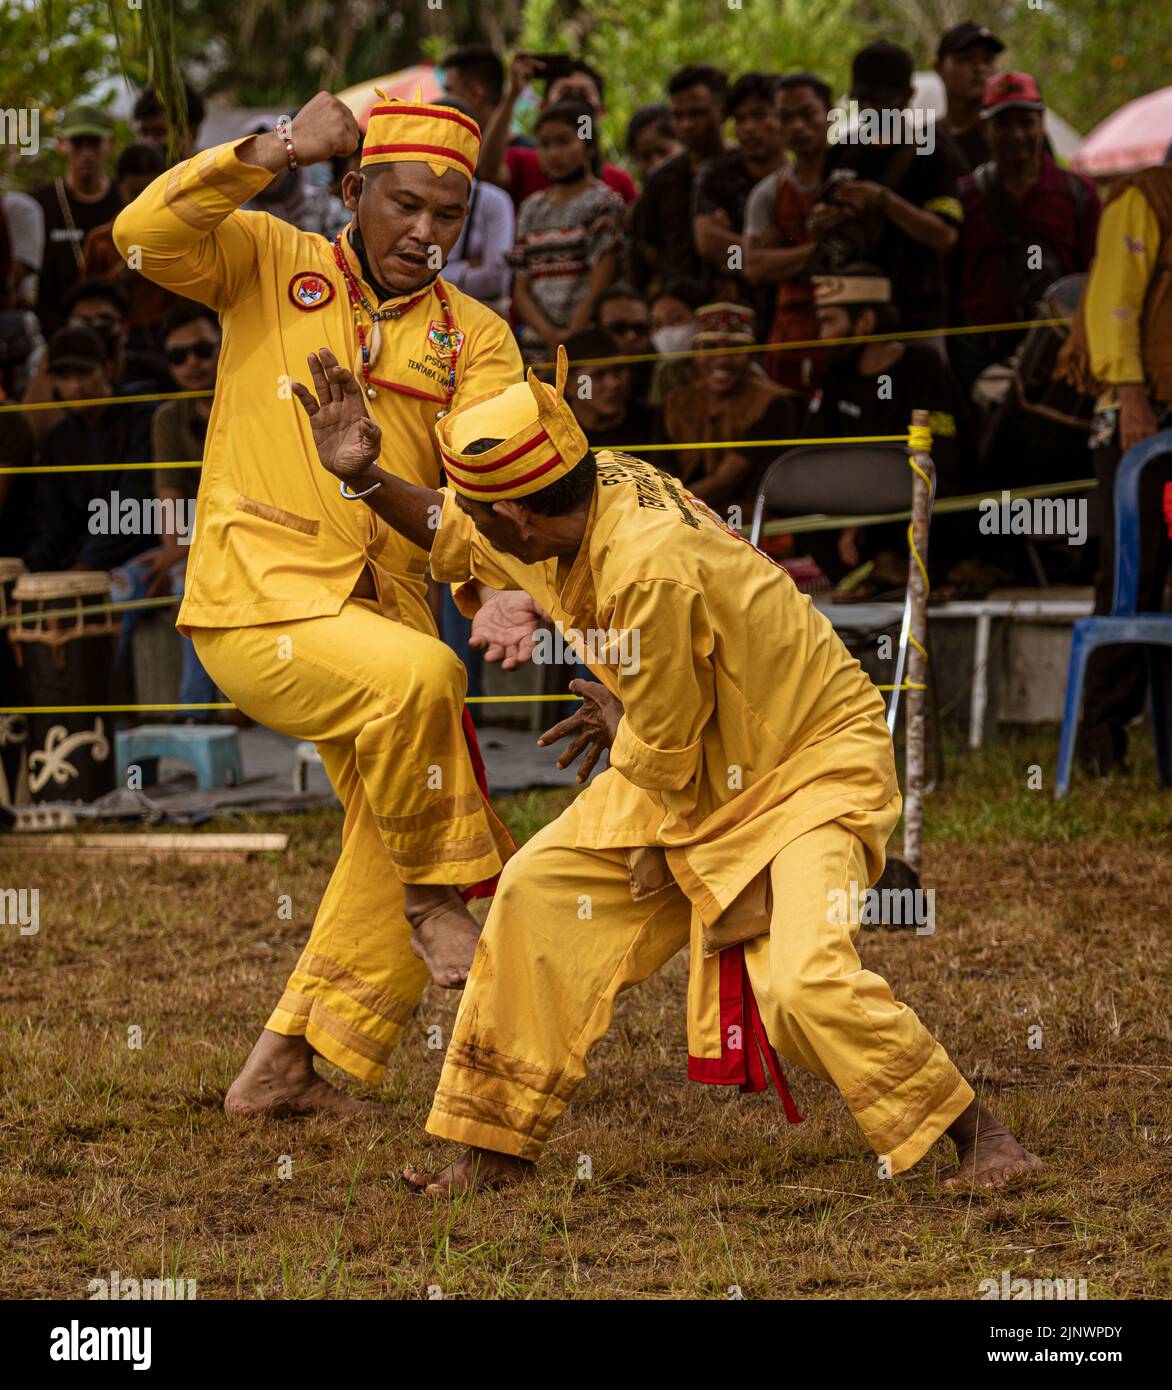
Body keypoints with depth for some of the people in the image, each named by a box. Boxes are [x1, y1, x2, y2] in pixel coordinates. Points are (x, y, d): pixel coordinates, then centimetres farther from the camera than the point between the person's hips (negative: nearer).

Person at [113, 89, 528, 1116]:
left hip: (382, 615, 5)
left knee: (393, 857, 8)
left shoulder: (474, 338, 7)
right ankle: (445, 889, -12)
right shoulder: (269, 264, 3)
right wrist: (276, 151, -23)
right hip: (256, 607, -5)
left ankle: (287, 1068, 25)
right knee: (417, 676, -33)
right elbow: (145, 234, -15)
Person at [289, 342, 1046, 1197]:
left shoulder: (649, 568, -34)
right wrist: (364, 477, 3)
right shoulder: (589, 487, -8)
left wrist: (612, 723, 1)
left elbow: (662, 756, -21)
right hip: (693, 772, 9)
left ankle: (981, 1138, -7)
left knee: (806, 984, -26)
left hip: (814, 764, -9)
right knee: (539, 890, 3)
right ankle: (500, 1150, 13)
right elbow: (452, 537, 16)